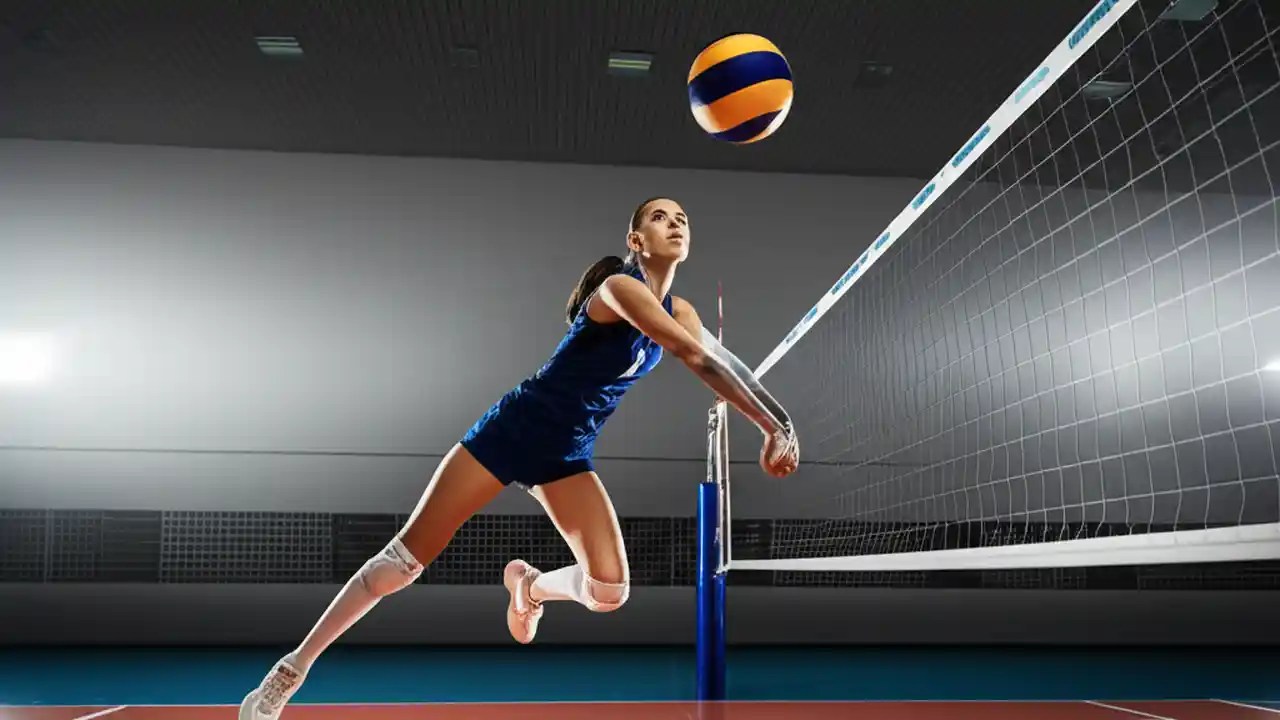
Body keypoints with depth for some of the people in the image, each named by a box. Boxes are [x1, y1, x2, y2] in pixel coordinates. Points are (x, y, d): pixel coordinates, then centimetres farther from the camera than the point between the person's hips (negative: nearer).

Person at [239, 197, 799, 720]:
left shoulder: (680, 312, 6)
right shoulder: (618, 287, -19)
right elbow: (700, 356, -28)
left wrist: (775, 428, -12)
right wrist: (775, 424, -29)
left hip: (567, 456, 6)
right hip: (512, 431, -6)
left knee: (609, 591, -10)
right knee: (405, 559, -5)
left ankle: (529, 584, 25)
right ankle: (290, 672, 12)